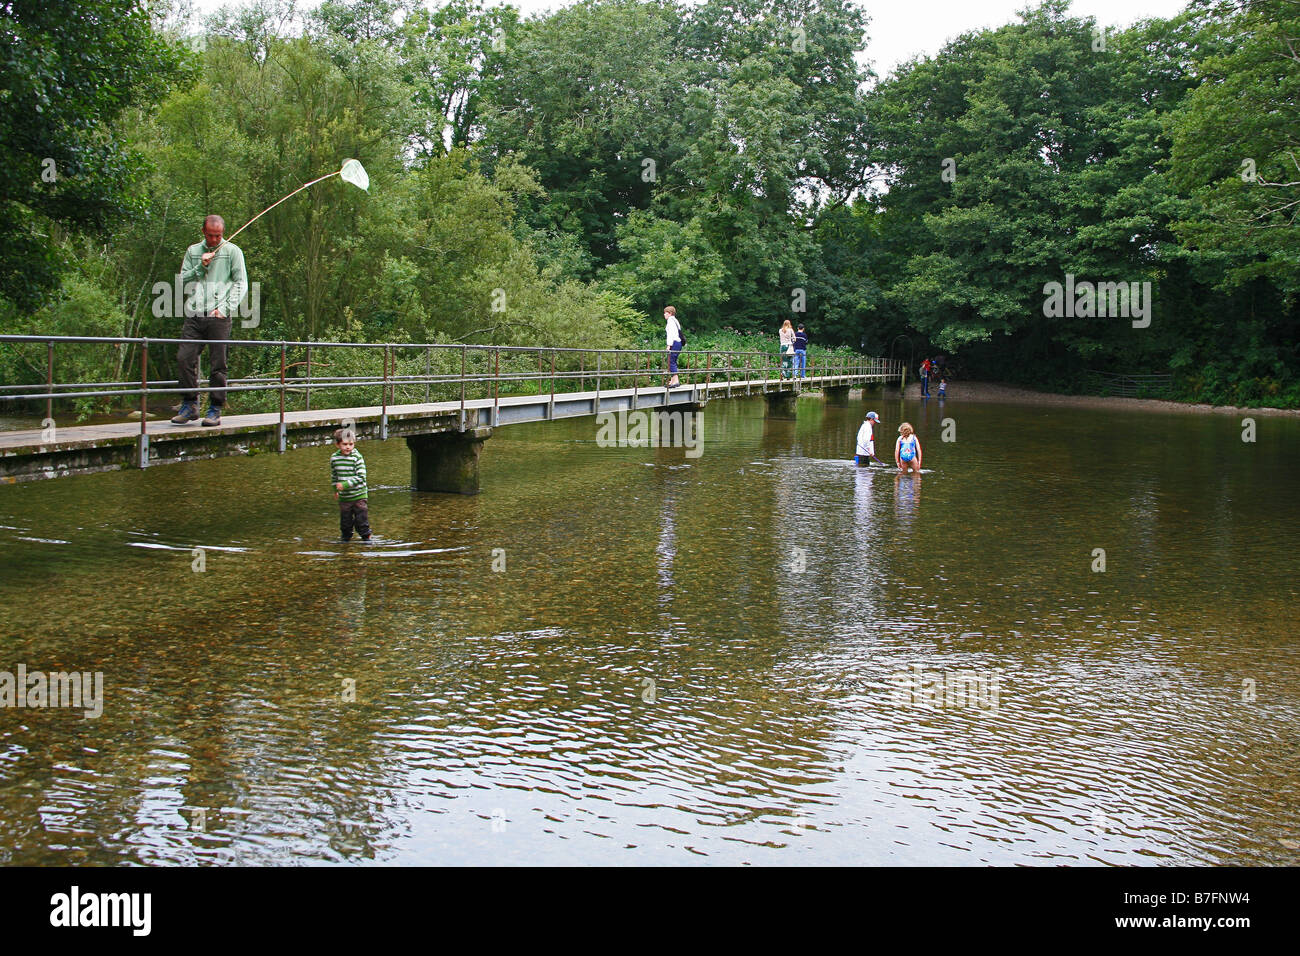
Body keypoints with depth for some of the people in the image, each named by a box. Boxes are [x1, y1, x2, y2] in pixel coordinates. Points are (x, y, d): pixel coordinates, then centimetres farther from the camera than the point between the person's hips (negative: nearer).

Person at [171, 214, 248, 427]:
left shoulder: (232, 251, 7)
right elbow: (182, 279, 14)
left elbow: (241, 283, 3)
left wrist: (225, 308, -7)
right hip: (194, 315, 3)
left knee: (218, 364, -3)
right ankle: (189, 405, 5)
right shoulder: (193, 251, 17)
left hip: (218, 317, -3)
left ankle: (215, 410, 3)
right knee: (184, 358, -6)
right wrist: (201, 267, -1)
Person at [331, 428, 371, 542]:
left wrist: (345, 485, -24)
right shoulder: (334, 458, -1)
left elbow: (361, 477, -19)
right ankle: (346, 537, 29)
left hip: (359, 496, -3)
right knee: (345, 521, 11)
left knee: (362, 519, 1)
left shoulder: (357, 457, -14)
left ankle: (366, 537, 15)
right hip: (343, 497, 3)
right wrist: (336, 489, 20)